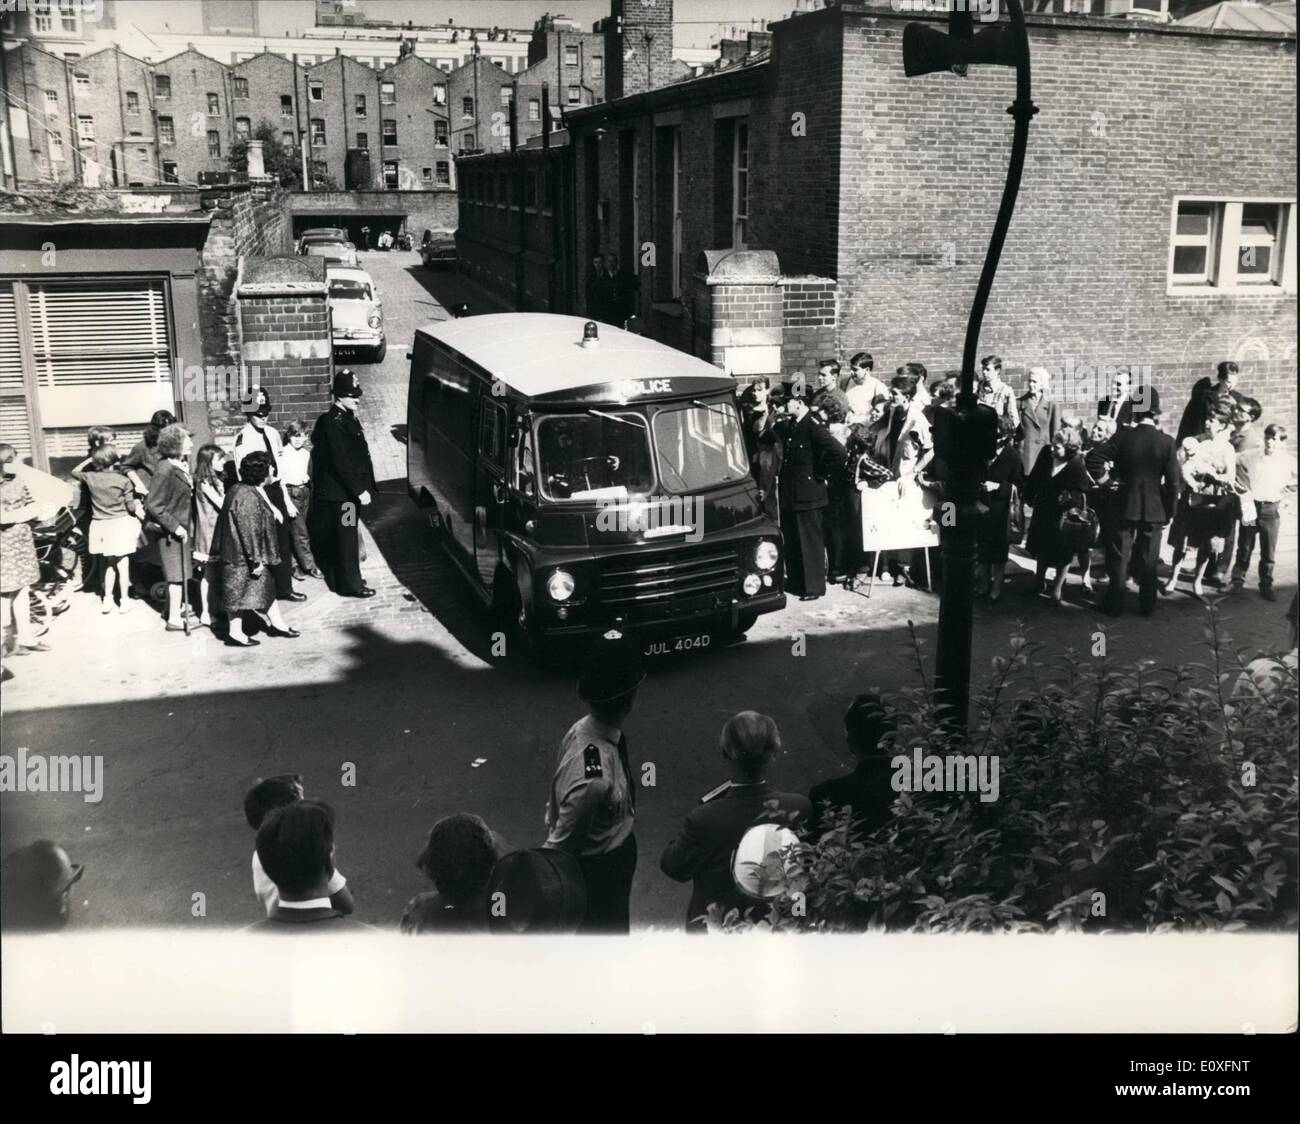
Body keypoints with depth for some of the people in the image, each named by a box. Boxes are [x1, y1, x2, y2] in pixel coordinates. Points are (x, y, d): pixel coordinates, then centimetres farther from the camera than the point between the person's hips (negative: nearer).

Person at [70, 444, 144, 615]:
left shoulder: (90, 478, -4)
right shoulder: (123, 481, -11)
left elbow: (74, 472, 18)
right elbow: (131, 507, -5)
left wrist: (90, 459, 16)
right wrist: (139, 507, 16)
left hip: (101, 526, 3)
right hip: (120, 524, -3)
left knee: (109, 563, 18)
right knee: (122, 563, 6)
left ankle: (107, 599, 18)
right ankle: (124, 600, 11)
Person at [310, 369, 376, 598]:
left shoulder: (347, 418, 11)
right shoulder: (334, 423, -19)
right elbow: (341, 462, -23)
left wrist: (362, 487, 14)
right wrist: (359, 491, -21)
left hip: (349, 491, 9)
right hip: (340, 493, -9)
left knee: (345, 537, 16)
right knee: (346, 538, 0)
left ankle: (339, 579, 27)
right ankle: (351, 585, 8)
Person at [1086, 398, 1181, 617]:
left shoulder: (1122, 436, -12)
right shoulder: (1167, 442, -9)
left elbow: (1093, 457, -17)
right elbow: (1174, 481, -8)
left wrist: (1102, 476, -1)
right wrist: (1169, 511, 2)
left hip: (1125, 506, -1)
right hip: (1154, 509, 1)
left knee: (1119, 558, 10)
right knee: (1148, 561, 13)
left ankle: (1114, 605, 15)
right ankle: (1147, 606, 20)